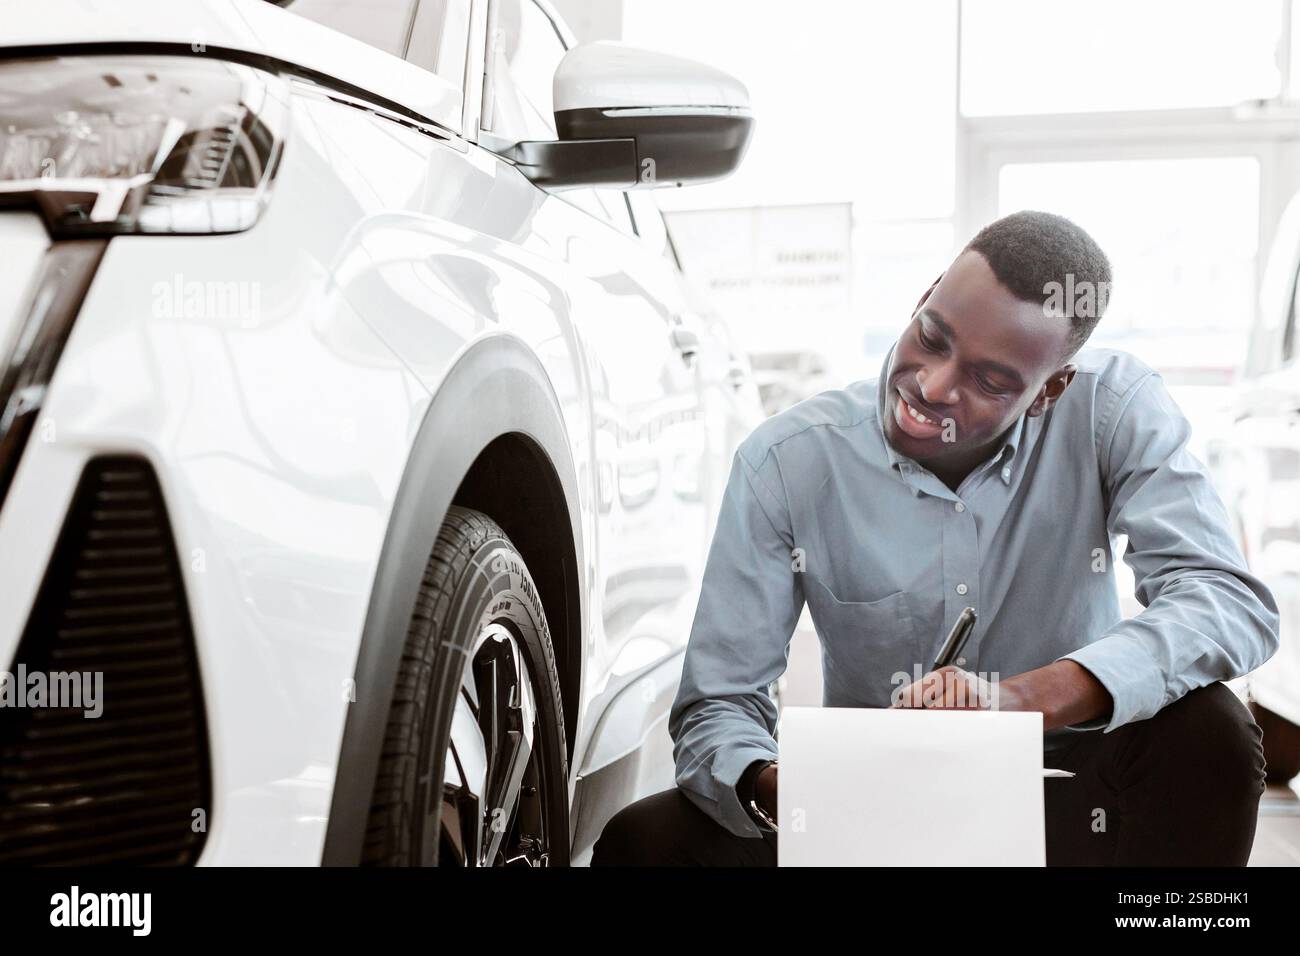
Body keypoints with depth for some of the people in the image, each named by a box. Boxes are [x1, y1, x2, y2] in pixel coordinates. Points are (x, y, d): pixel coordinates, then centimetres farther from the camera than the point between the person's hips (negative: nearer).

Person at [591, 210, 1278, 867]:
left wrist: (1023, 698, -41)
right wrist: (771, 790, -38)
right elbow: (716, 703, -12)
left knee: (1208, 730, -30)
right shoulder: (785, 462, -14)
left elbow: (1234, 601, -25)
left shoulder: (1112, 408, -13)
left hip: (1061, 793, 0)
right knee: (641, 844, -23)